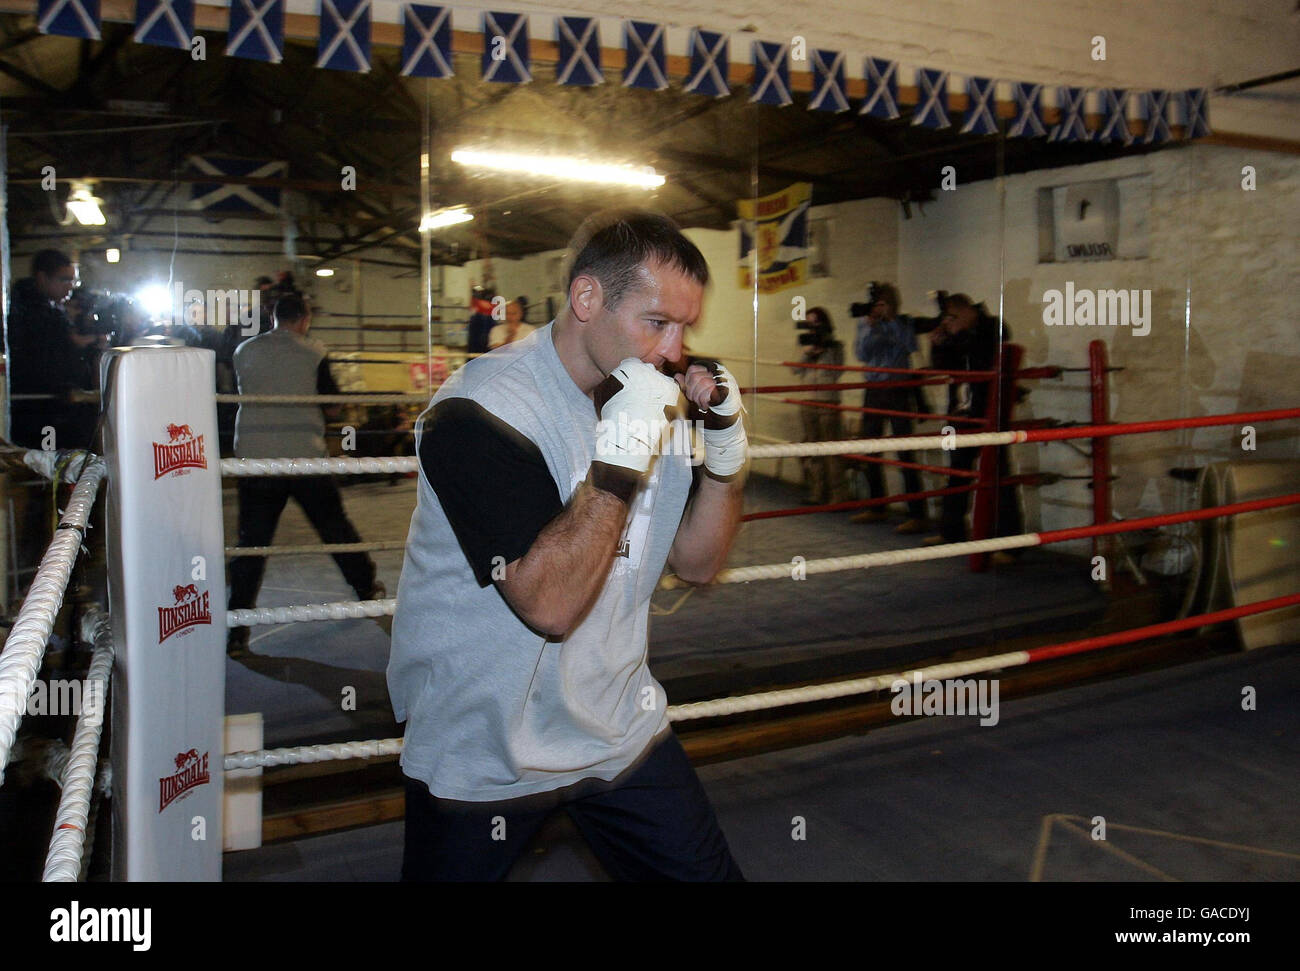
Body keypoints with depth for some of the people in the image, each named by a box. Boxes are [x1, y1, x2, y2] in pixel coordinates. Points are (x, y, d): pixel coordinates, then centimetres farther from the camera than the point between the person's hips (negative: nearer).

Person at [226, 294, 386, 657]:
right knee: (335, 526, 15)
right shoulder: (313, 353, -3)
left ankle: (235, 632, 1)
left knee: (251, 544, 3)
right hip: (305, 456, -1)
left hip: (255, 459, 2)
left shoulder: (245, 351, 5)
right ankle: (368, 590, 31)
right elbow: (333, 400, 3)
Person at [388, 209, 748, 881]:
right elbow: (550, 604, -28)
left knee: (707, 872, 9)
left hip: (619, 725, 6)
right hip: (483, 752, -5)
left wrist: (727, 448, -10)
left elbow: (696, 563, 5)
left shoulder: (650, 399, 0)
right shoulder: (478, 411, -22)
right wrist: (624, 452, -31)